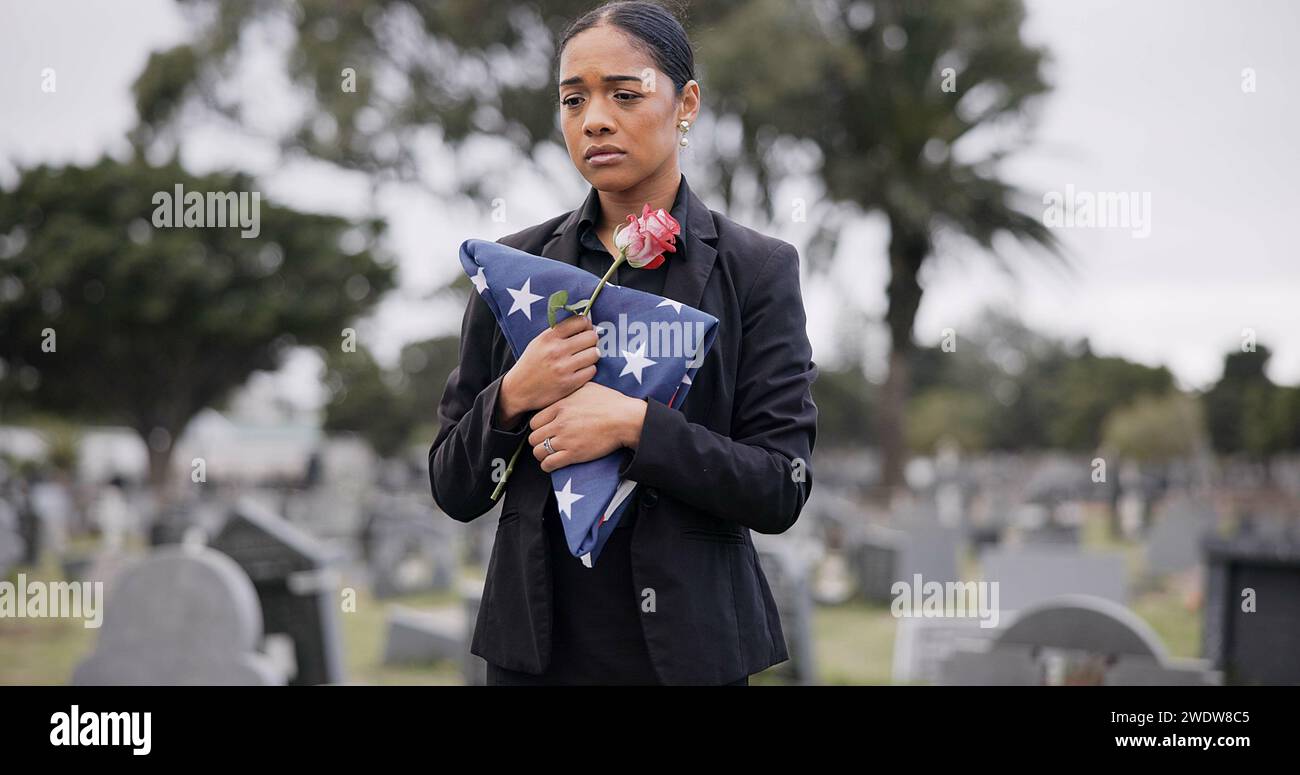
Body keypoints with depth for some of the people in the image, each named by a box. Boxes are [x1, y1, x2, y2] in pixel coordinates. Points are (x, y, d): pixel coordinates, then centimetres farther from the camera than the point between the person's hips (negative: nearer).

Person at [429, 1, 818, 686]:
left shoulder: (755, 269, -4)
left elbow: (781, 492, -10)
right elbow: (454, 491, 3)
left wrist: (636, 425, -21)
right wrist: (511, 398, -15)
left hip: (688, 645, -2)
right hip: (537, 642, 2)